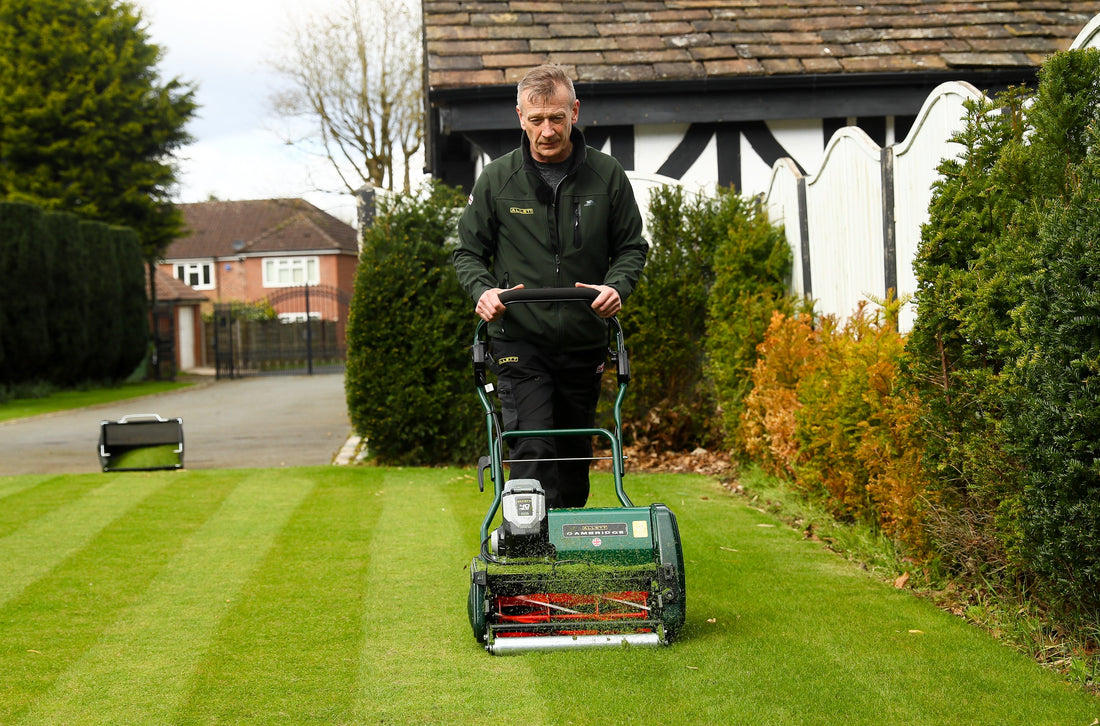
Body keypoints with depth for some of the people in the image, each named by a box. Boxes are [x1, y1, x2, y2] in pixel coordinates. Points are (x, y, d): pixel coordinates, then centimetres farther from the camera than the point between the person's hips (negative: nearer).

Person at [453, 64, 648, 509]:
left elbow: (631, 247, 9)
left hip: (584, 342, 2)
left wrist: (617, 285, -12)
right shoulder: (496, 180, 0)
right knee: (533, 449, -14)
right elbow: (469, 251, 7)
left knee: (575, 455, 12)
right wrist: (483, 290, -13)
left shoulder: (606, 176, 2)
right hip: (519, 341, -2)